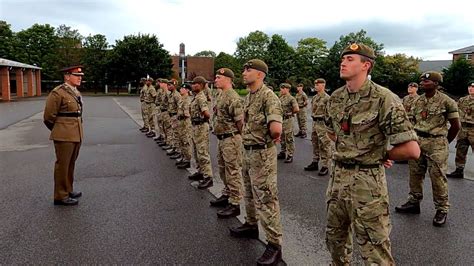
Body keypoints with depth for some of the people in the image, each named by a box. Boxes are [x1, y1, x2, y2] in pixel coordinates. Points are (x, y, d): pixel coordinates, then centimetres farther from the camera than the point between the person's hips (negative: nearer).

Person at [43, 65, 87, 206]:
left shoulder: (76, 92, 10)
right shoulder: (58, 93, -13)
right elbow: (48, 117, -9)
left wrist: (78, 132, 18)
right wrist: (58, 131, 3)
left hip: (76, 135, 8)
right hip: (64, 136, -7)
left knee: (71, 164, 18)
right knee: (62, 165, 3)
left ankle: (68, 190, 31)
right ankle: (60, 196, 13)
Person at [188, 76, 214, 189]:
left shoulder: (201, 98, -18)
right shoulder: (196, 97, 12)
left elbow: (207, 114, -30)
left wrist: (204, 119, -10)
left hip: (201, 127, -10)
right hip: (196, 126, 10)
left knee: (203, 153, -8)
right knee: (197, 152, 19)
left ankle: (208, 178, -3)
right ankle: (201, 172, 31)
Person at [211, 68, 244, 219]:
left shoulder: (233, 98, -18)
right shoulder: (220, 96, 13)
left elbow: (240, 122, -18)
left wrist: (234, 137, -9)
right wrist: (220, 135, 16)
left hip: (231, 139, -10)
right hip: (221, 138, 10)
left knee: (233, 172, -3)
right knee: (223, 169, 20)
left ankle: (234, 204, 5)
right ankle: (227, 195, 35)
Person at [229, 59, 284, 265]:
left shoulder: (268, 96, -20)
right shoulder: (248, 97, 10)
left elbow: (276, 128, -32)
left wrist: (272, 137, -13)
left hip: (262, 154, -9)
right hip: (247, 151, 10)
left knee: (265, 199, -5)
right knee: (249, 193, 22)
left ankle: (274, 244, 4)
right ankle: (251, 225, 41)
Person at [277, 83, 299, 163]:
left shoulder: (291, 98, -14)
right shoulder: (281, 98, 9)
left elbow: (297, 109, -23)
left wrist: (290, 113, -7)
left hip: (287, 120, -8)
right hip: (281, 119, 8)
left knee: (289, 138, -2)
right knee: (282, 138, 16)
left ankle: (290, 155, 4)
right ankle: (283, 153, 29)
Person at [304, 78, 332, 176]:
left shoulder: (327, 98, -14)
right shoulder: (314, 97, 12)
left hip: (323, 123, -9)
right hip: (315, 123, 9)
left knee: (324, 146, -3)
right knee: (315, 144, 16)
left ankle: (325, 167, 3)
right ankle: (315, 163, 26)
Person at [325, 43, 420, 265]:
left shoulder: (383, 99, -17)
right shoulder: (336, 97, 3)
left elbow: (412, 150, -20)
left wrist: (381, 156, -5)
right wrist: (348, 149, 10)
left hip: (366, 181, -7)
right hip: (338, 176, 7)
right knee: (335, 236, 23)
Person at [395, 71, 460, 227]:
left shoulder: (446, 101, -7)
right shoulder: (418, 101, 9)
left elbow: (456, 126, -2)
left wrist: (444, 143, 5)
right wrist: (415, 139, 13)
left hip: (436, 144, -6)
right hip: (417, 142, 6)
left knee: (438, 177, -2)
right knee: (415, 174, 11)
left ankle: (442, 210, 10)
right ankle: (414, 203, 25)